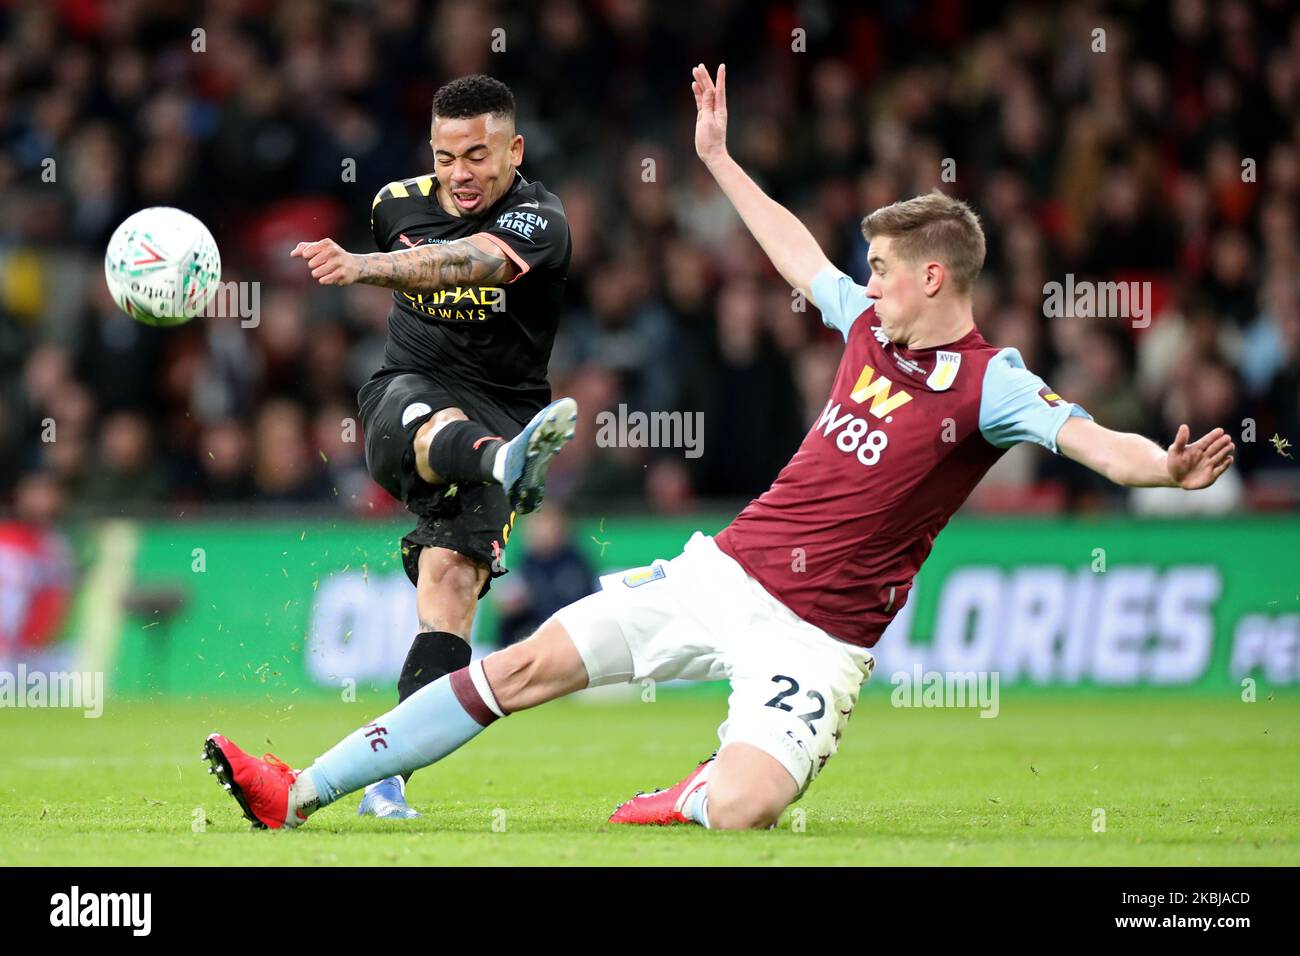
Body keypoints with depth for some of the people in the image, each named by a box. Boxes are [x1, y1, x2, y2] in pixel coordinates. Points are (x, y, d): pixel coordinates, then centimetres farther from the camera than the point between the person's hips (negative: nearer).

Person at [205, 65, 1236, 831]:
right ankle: (301, 794, 7)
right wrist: (719, 160, 36)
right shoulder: (869, 323, 8)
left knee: (736, 812, -30)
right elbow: (799, 254, 26)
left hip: (812, 637, -6)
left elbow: (1086, 436, -28)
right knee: (523, 666, 2)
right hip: (718, 572, 6)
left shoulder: (988, 385, -13)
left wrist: (1162, 468, -50)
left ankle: (691, 796, 7)